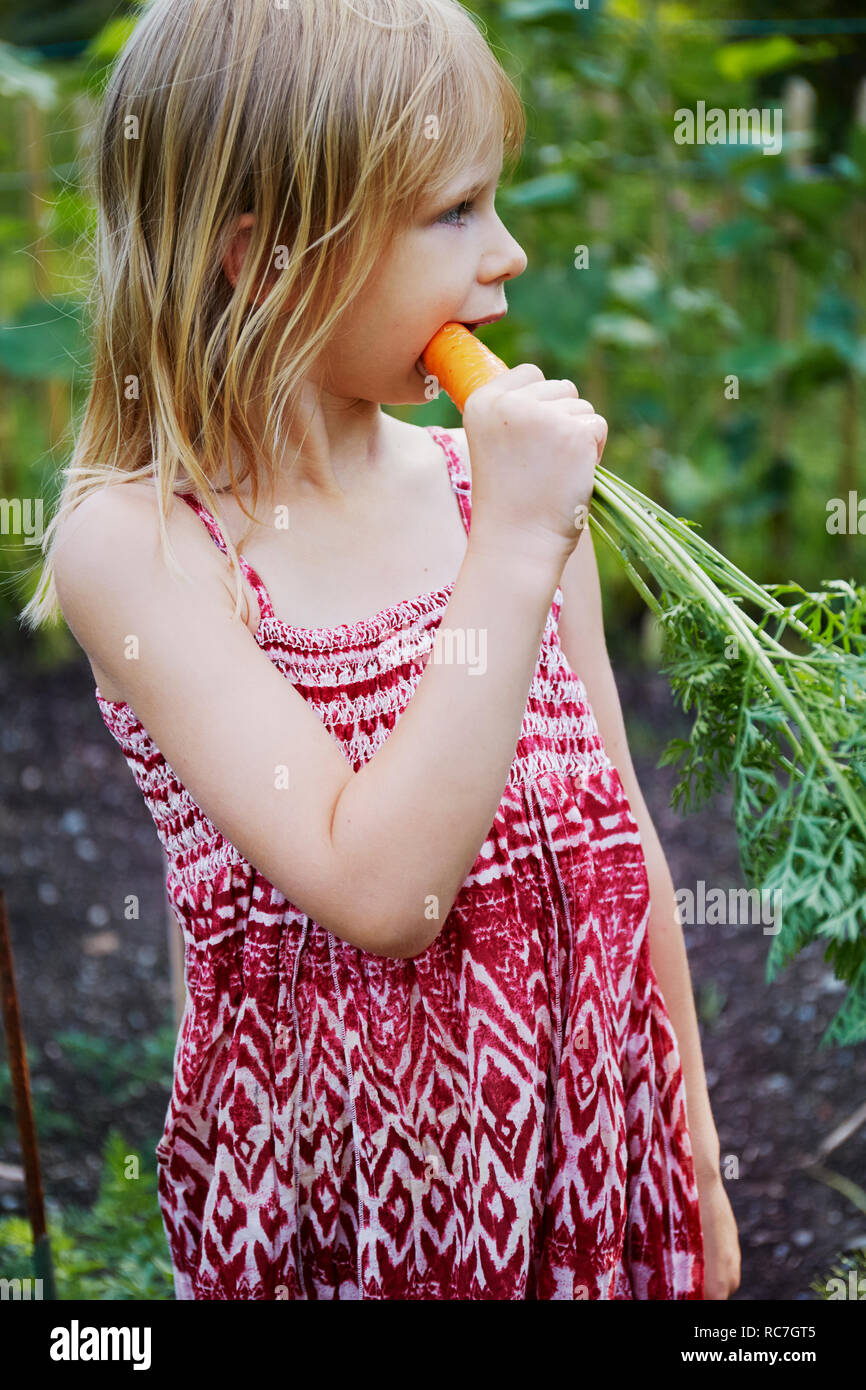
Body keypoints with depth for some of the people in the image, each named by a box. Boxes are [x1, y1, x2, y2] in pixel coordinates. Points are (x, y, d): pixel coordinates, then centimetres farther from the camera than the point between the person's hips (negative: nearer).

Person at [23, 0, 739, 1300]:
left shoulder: (507, 483, -1)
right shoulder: (137, 542, -15)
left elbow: (622, 829, 7)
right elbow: (376, 892, -24)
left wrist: (695, 1155, 11)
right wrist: (515, 550, -24)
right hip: (348, 1202, -4)